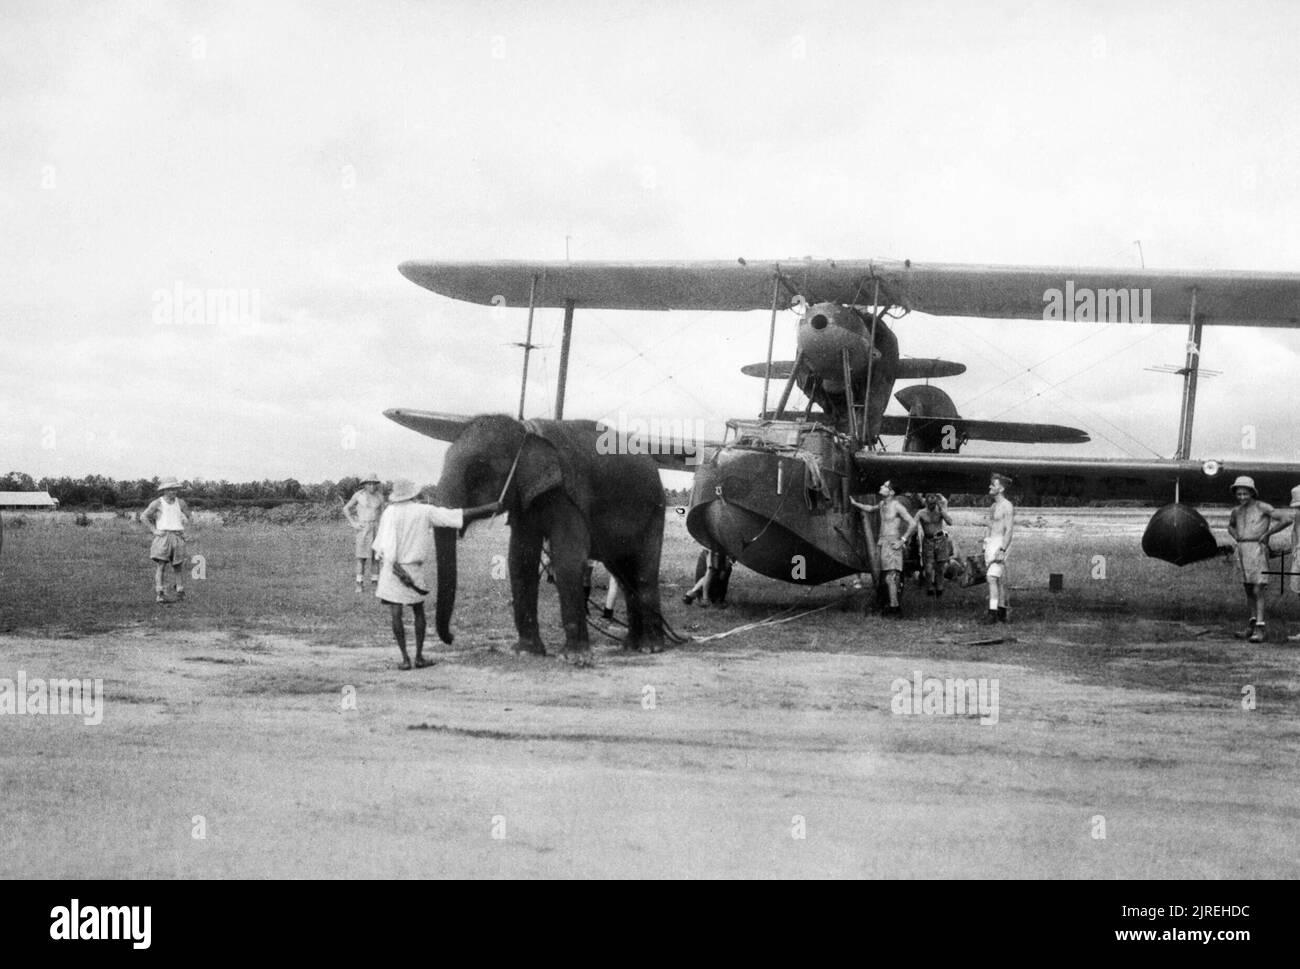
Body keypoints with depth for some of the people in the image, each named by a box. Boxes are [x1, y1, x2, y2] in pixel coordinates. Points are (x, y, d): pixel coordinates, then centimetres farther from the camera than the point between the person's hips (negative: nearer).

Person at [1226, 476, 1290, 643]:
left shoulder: (1262, 507, -6)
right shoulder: (1237, 511, 13)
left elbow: (1285, 520, -13)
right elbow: (1230, 525, 35)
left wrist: (1266, 534, -9)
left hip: (1257, 550, -7)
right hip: (1242, 551, 7)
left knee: (1257, 590, -11)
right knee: (1248, 590, 12)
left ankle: (1259, 630, -14)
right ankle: (1253, 625, 21)